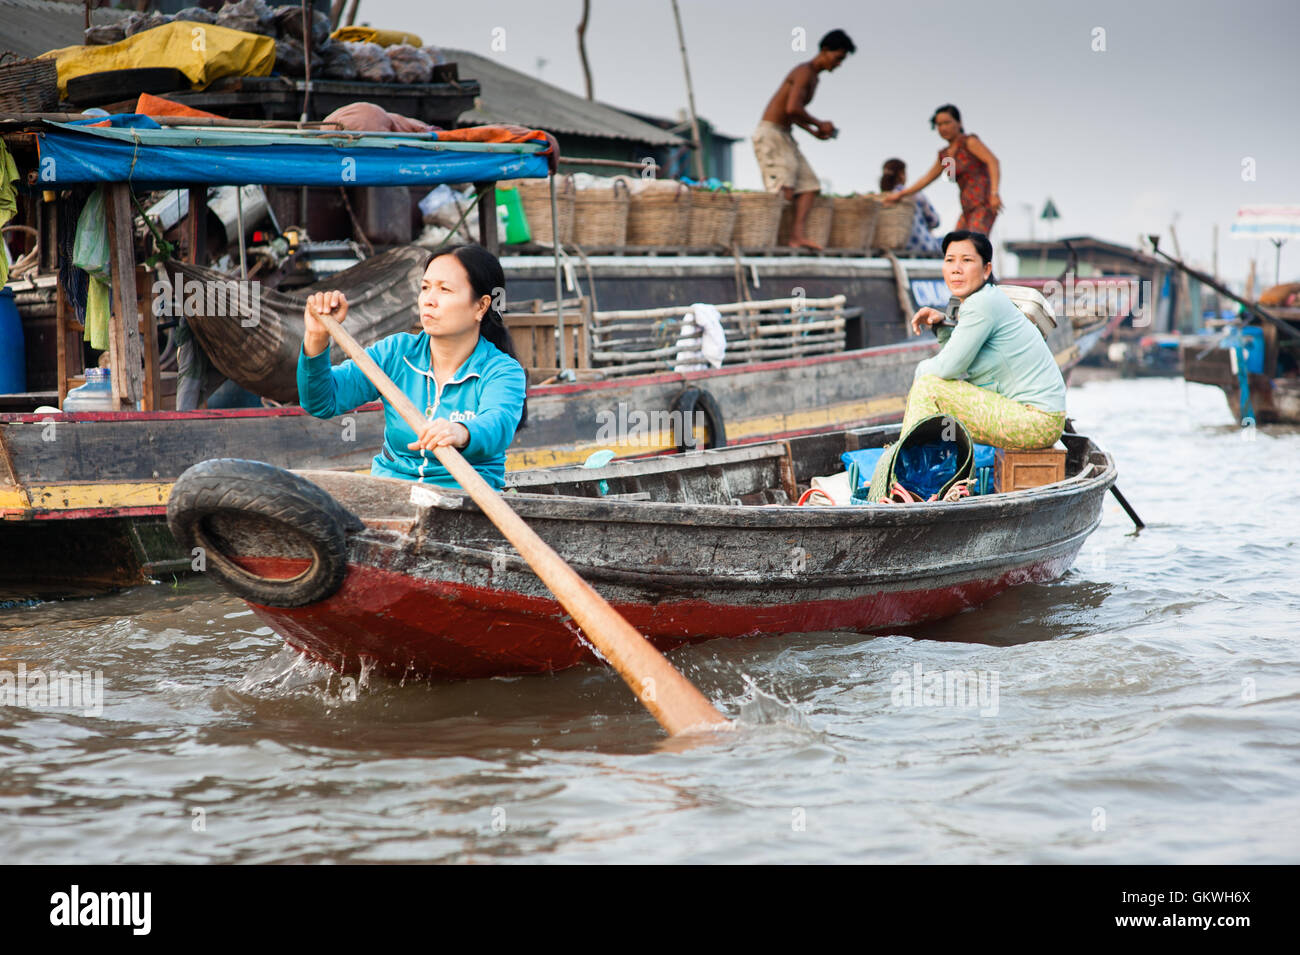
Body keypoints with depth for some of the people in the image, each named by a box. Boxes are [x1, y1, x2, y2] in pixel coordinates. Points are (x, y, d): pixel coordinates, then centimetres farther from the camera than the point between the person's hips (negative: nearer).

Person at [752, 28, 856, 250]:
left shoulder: (813, 77, 19)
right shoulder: (804, 72, -13)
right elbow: (792, 108, -26)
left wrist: (813, 131, 15)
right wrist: (819, 124, -12)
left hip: (784, 137, 10)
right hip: (770, 134, -10)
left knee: (809, 185, -2)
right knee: (783, 191, -18)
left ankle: (798, 234, -14)